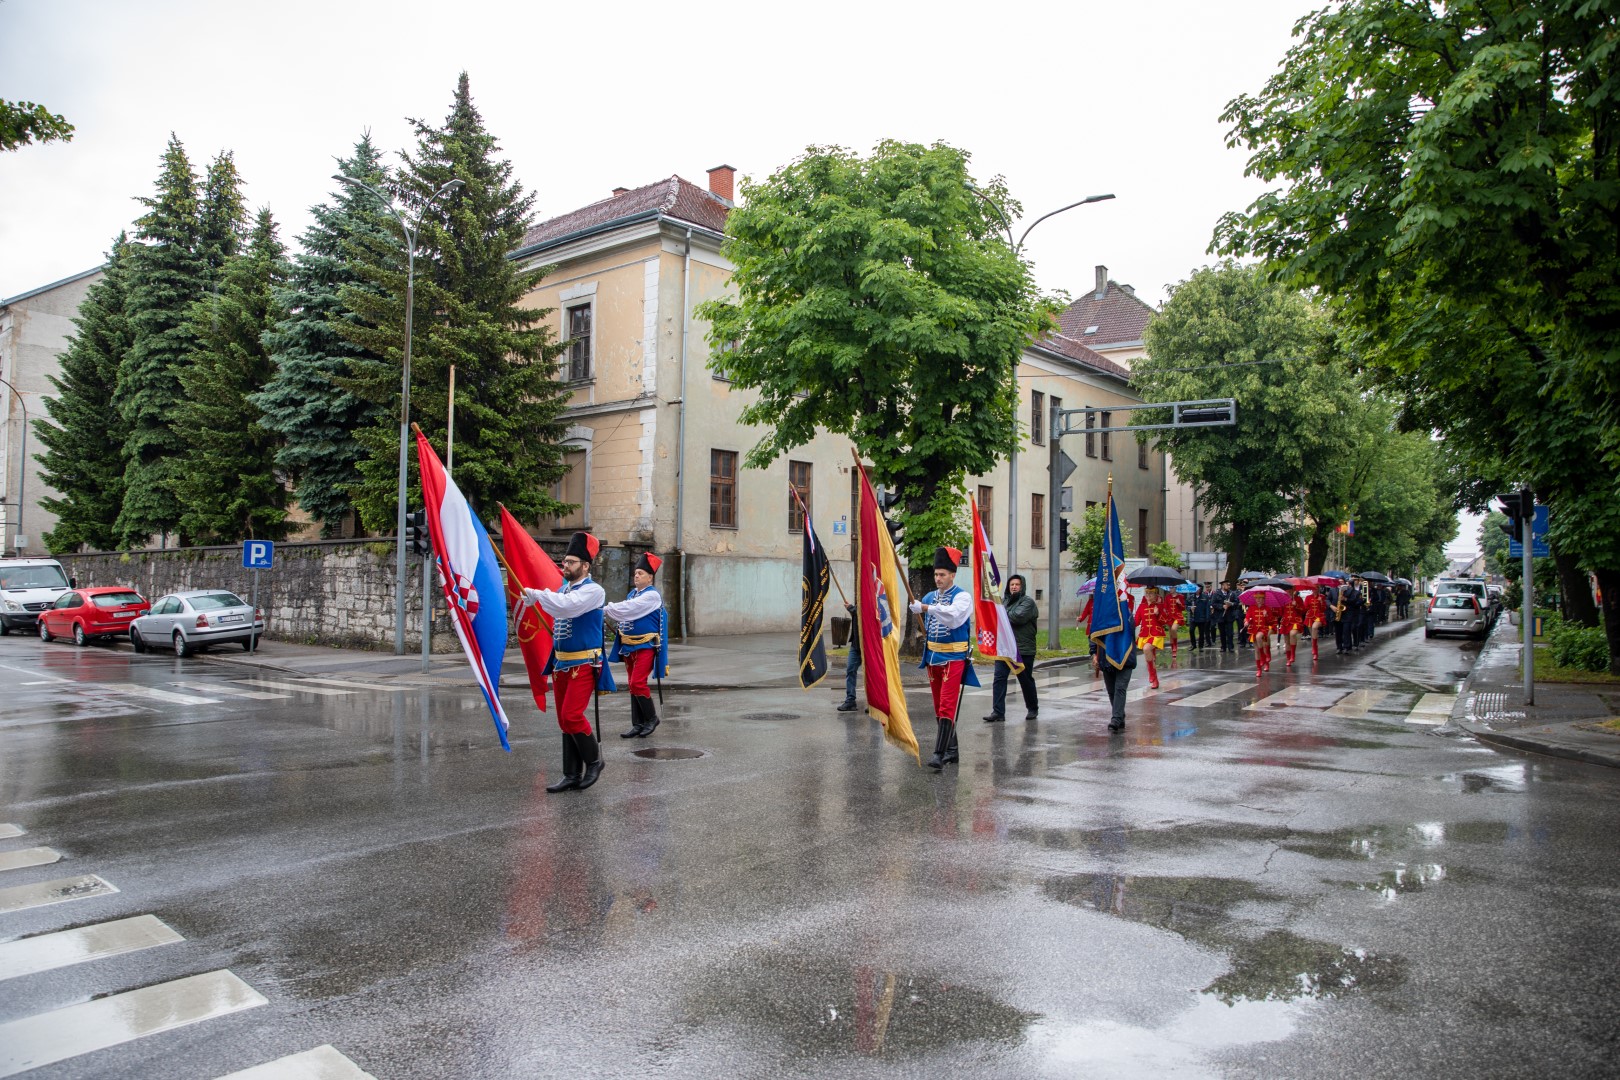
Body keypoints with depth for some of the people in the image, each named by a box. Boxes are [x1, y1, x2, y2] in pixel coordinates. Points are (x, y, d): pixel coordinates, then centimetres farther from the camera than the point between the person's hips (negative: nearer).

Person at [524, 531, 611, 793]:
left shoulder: (593, 591, -13)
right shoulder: (563, 589, 12)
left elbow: (567, 606, -29)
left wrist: (533, 593, -22)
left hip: (584, 664, -8)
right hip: (561, 663, 8)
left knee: (572, 716, -15)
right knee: (564, 721, 9)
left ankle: (594, 760, 7)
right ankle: (572, 775, 17)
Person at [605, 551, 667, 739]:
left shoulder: (651, 595, -14)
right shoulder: (632, 593, 13)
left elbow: (629, 608, -23)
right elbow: (625, 614, 12)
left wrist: (605, 609, -23)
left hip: (645, 646, -8)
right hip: (629, 646, 8)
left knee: (637, 683, -14)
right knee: (633, 685, 9)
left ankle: (651, 718, 5)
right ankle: (638, 725, 16)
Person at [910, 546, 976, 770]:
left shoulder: (962, 597, -9)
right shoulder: (929, 597, 9)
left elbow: (952, 615, -30)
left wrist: (926, 608, -38)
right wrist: (925, 635, 7)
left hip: (953, 658, -7)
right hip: (933, 657, 7)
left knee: (947, 706, -12)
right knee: (939, 706, 11)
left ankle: (939, 754, -16)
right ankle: (951, 750, 22)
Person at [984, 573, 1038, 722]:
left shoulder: (1028, 602, -6)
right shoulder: (1004, 601, 15)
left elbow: (1019, 616, -21)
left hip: (1023, 649, -5)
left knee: (1026, 680, 9)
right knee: (999, 679, -5)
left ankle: (1032, 709, 28)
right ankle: (998, 712, -5)